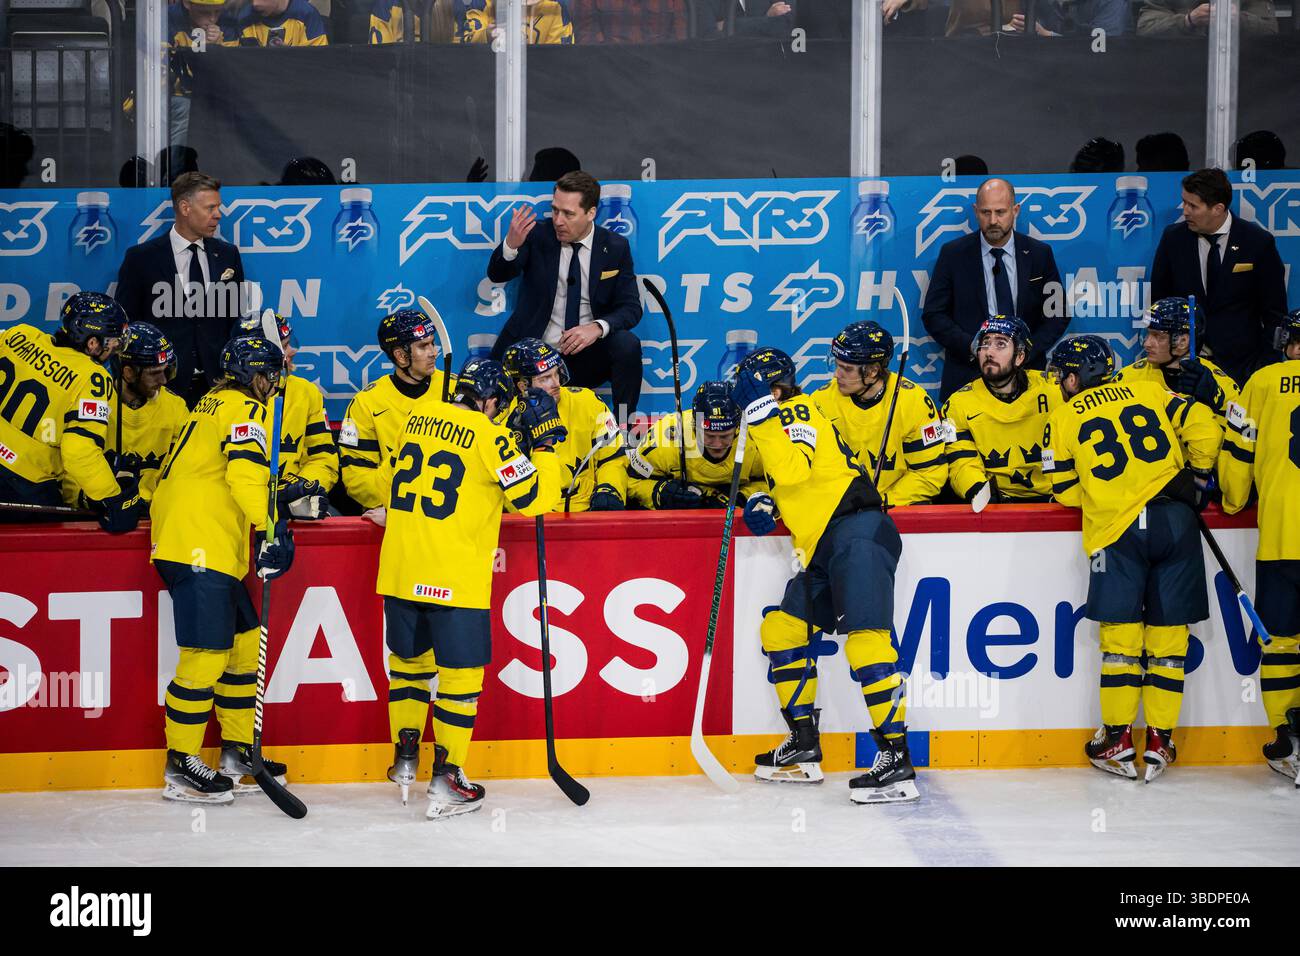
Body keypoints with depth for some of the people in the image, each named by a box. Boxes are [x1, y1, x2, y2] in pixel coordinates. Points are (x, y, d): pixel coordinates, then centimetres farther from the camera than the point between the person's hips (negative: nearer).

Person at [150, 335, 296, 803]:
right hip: (199, 548, -11)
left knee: (244, 645, 14)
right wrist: (268, 530, -25)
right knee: (206, 655, -10)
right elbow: (245, 471, -22)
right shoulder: (246, 409, -7)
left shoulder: (215, 404, 22)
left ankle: (237, 754, 20)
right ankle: (180, 766, -6)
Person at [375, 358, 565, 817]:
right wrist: (544, 441, 1)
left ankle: (405, 756, 28)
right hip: (455, 577, -6)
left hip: (400, 568, 6)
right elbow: (534, 499, -9)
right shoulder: (490, 438, -10)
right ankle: (445, 779, 2)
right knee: (460, 673, 4)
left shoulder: (418, 415, 8)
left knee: (409, 658, 22)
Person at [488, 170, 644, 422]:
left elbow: (631, 307, -1)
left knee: (627, 344, -28)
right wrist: (511, 245, -32)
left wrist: (598, 327, -23)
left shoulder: (616, 247, 1)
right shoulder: (537, 234, -2)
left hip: (587, 356, 1)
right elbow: (497, 275, -9)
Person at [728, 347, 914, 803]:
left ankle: (898, 761, -26)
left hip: (856, 530, -11)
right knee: (781, 630, 14)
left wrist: (764, 416, -19)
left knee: (865, 638, -21)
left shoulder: (799, 412, -2)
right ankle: (804, 748, 19)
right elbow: (792, 485, 31)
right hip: (823, 550, 11)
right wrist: (764, 503, 11)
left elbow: (794, 469, -21)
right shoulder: (779, 424, 26)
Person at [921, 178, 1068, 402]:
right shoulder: (953, 253, 2)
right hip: (967, 375, -1)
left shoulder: (1040, 254, 5)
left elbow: (1059, 313, 8)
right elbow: (933, 314, 2)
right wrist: (971, 347, -13)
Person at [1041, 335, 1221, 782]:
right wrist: (1197, 479, 21)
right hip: (1176, 521, 2)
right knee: (1168, 633, 7)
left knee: (1120, 633, 6)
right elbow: (1203, 430, 6)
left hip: (1116, 529, -2)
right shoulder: (1149, 392, 15)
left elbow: (1066, 491, 11)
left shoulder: (1062, 418, 10)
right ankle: (1159, 741, 10)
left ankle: (1118, 740, 9)